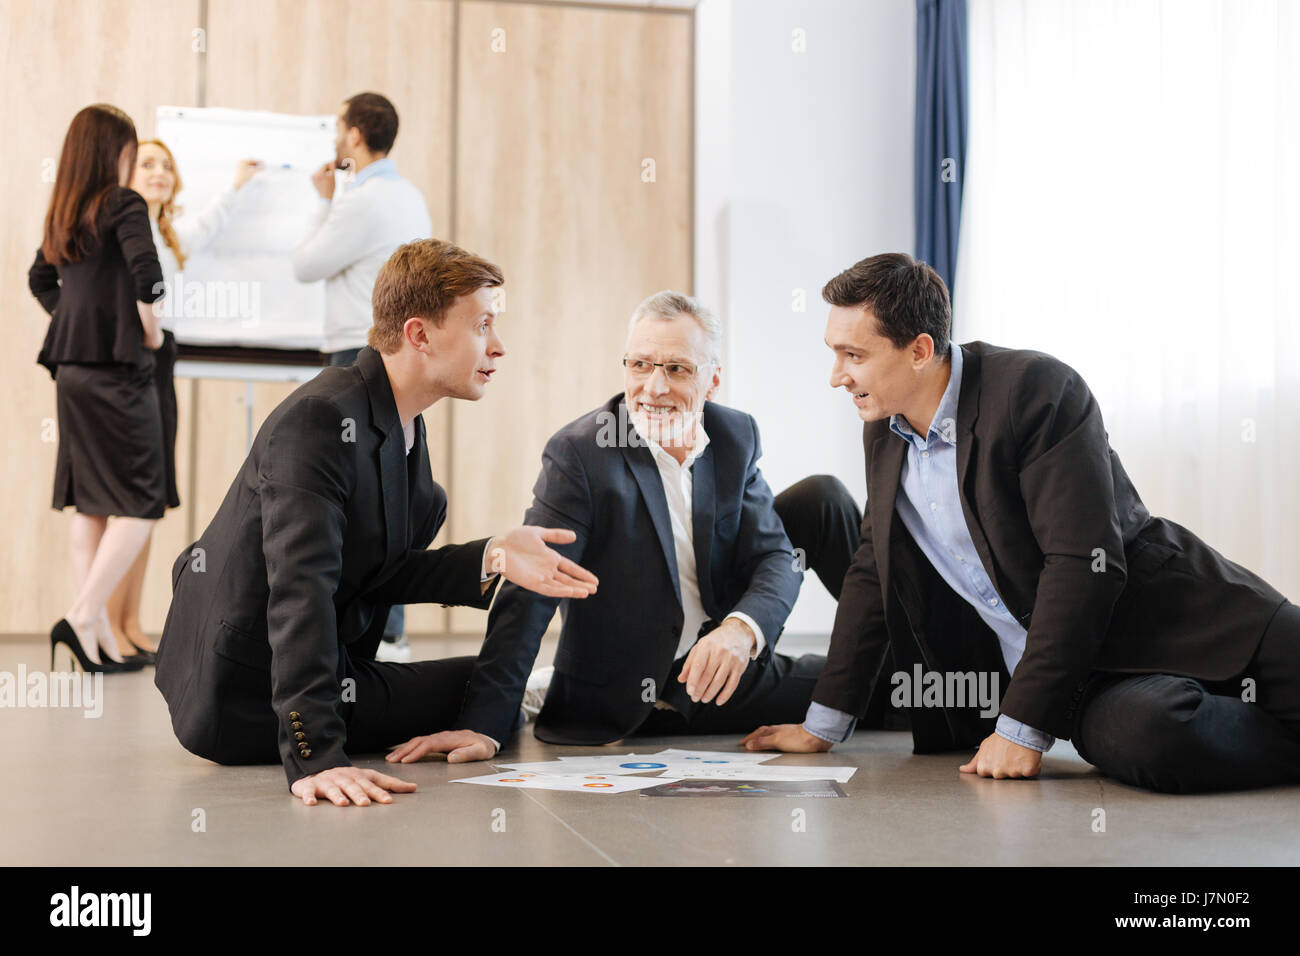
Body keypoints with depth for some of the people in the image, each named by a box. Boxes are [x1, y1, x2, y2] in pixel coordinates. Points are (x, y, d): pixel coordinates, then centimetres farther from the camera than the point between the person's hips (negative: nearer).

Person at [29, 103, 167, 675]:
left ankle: (96, 633, 14)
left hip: (71, 368, 8)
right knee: (140, 504, -2)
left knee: (89, 503, 10)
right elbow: (145, 270, -24)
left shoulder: (63, 212, 13)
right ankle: (83, 617, -10)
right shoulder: (123, 203, -10)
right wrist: (149, 322, -8)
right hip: (117, 366, -8)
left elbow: (40, 279, 24)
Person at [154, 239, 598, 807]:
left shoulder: (401, 423, 5)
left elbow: (379, 572, 4)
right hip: (245, 697, -10)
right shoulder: (322, 420, -25)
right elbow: (301, 588, -35)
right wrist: (315, 759, -42)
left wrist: (490, 560, -11)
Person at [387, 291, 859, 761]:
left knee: (821, 499, -4)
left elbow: (775, 558, -6)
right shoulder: (578, 453, -18)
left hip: (721, 668, 5)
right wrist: (480, 726, -34)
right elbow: (530, 593, -25)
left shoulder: (736, 436, -3)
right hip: (622, 702, -5)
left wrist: (741, 628, -30)